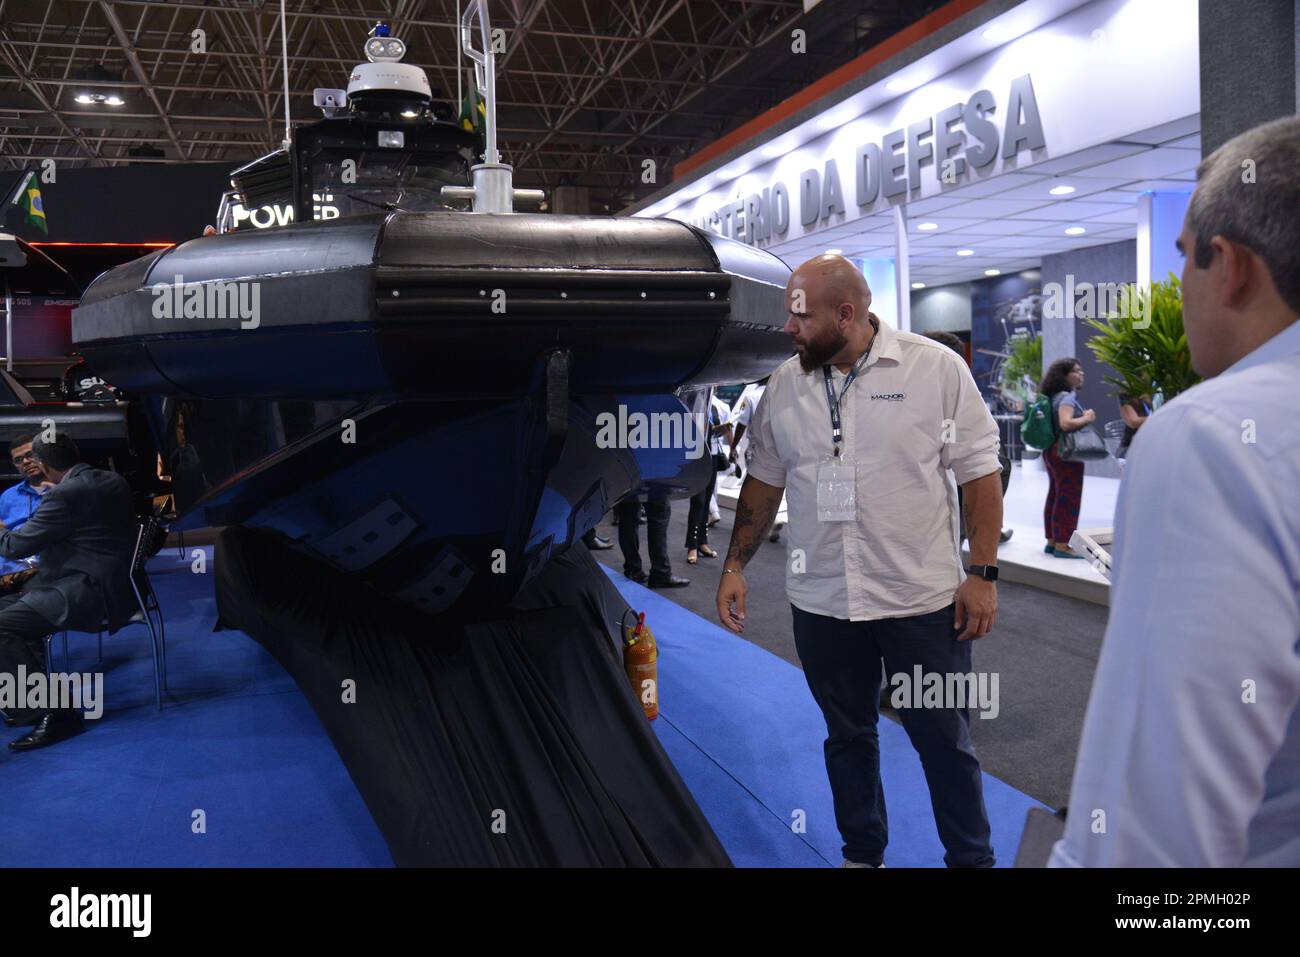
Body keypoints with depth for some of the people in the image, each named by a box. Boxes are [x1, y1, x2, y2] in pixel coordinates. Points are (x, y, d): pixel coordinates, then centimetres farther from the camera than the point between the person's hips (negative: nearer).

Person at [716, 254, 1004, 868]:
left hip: (922, 598, -3)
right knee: (847, 736, 17)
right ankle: (862, 854, 37)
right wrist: (734, 567, 9)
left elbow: (978, 472, -5)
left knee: (944, 740, 9)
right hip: (821, 603, 4)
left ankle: (972, 858, 30)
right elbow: (764, 480, 11)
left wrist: (983, 574, -8)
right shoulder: (784, 386, 3)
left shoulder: (936, 368, -8)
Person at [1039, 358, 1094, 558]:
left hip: (1053, 452, 10)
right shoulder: (1067, 397, -15)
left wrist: (1083, 416, 12)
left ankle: (1052, 541, 19)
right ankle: (1062, 545, -4)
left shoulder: (1058, 396, 14)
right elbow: (1066, 423, -30)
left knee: (1055, 497, 13)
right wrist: (1086, 419, -15)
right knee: (1068, 499, -6)